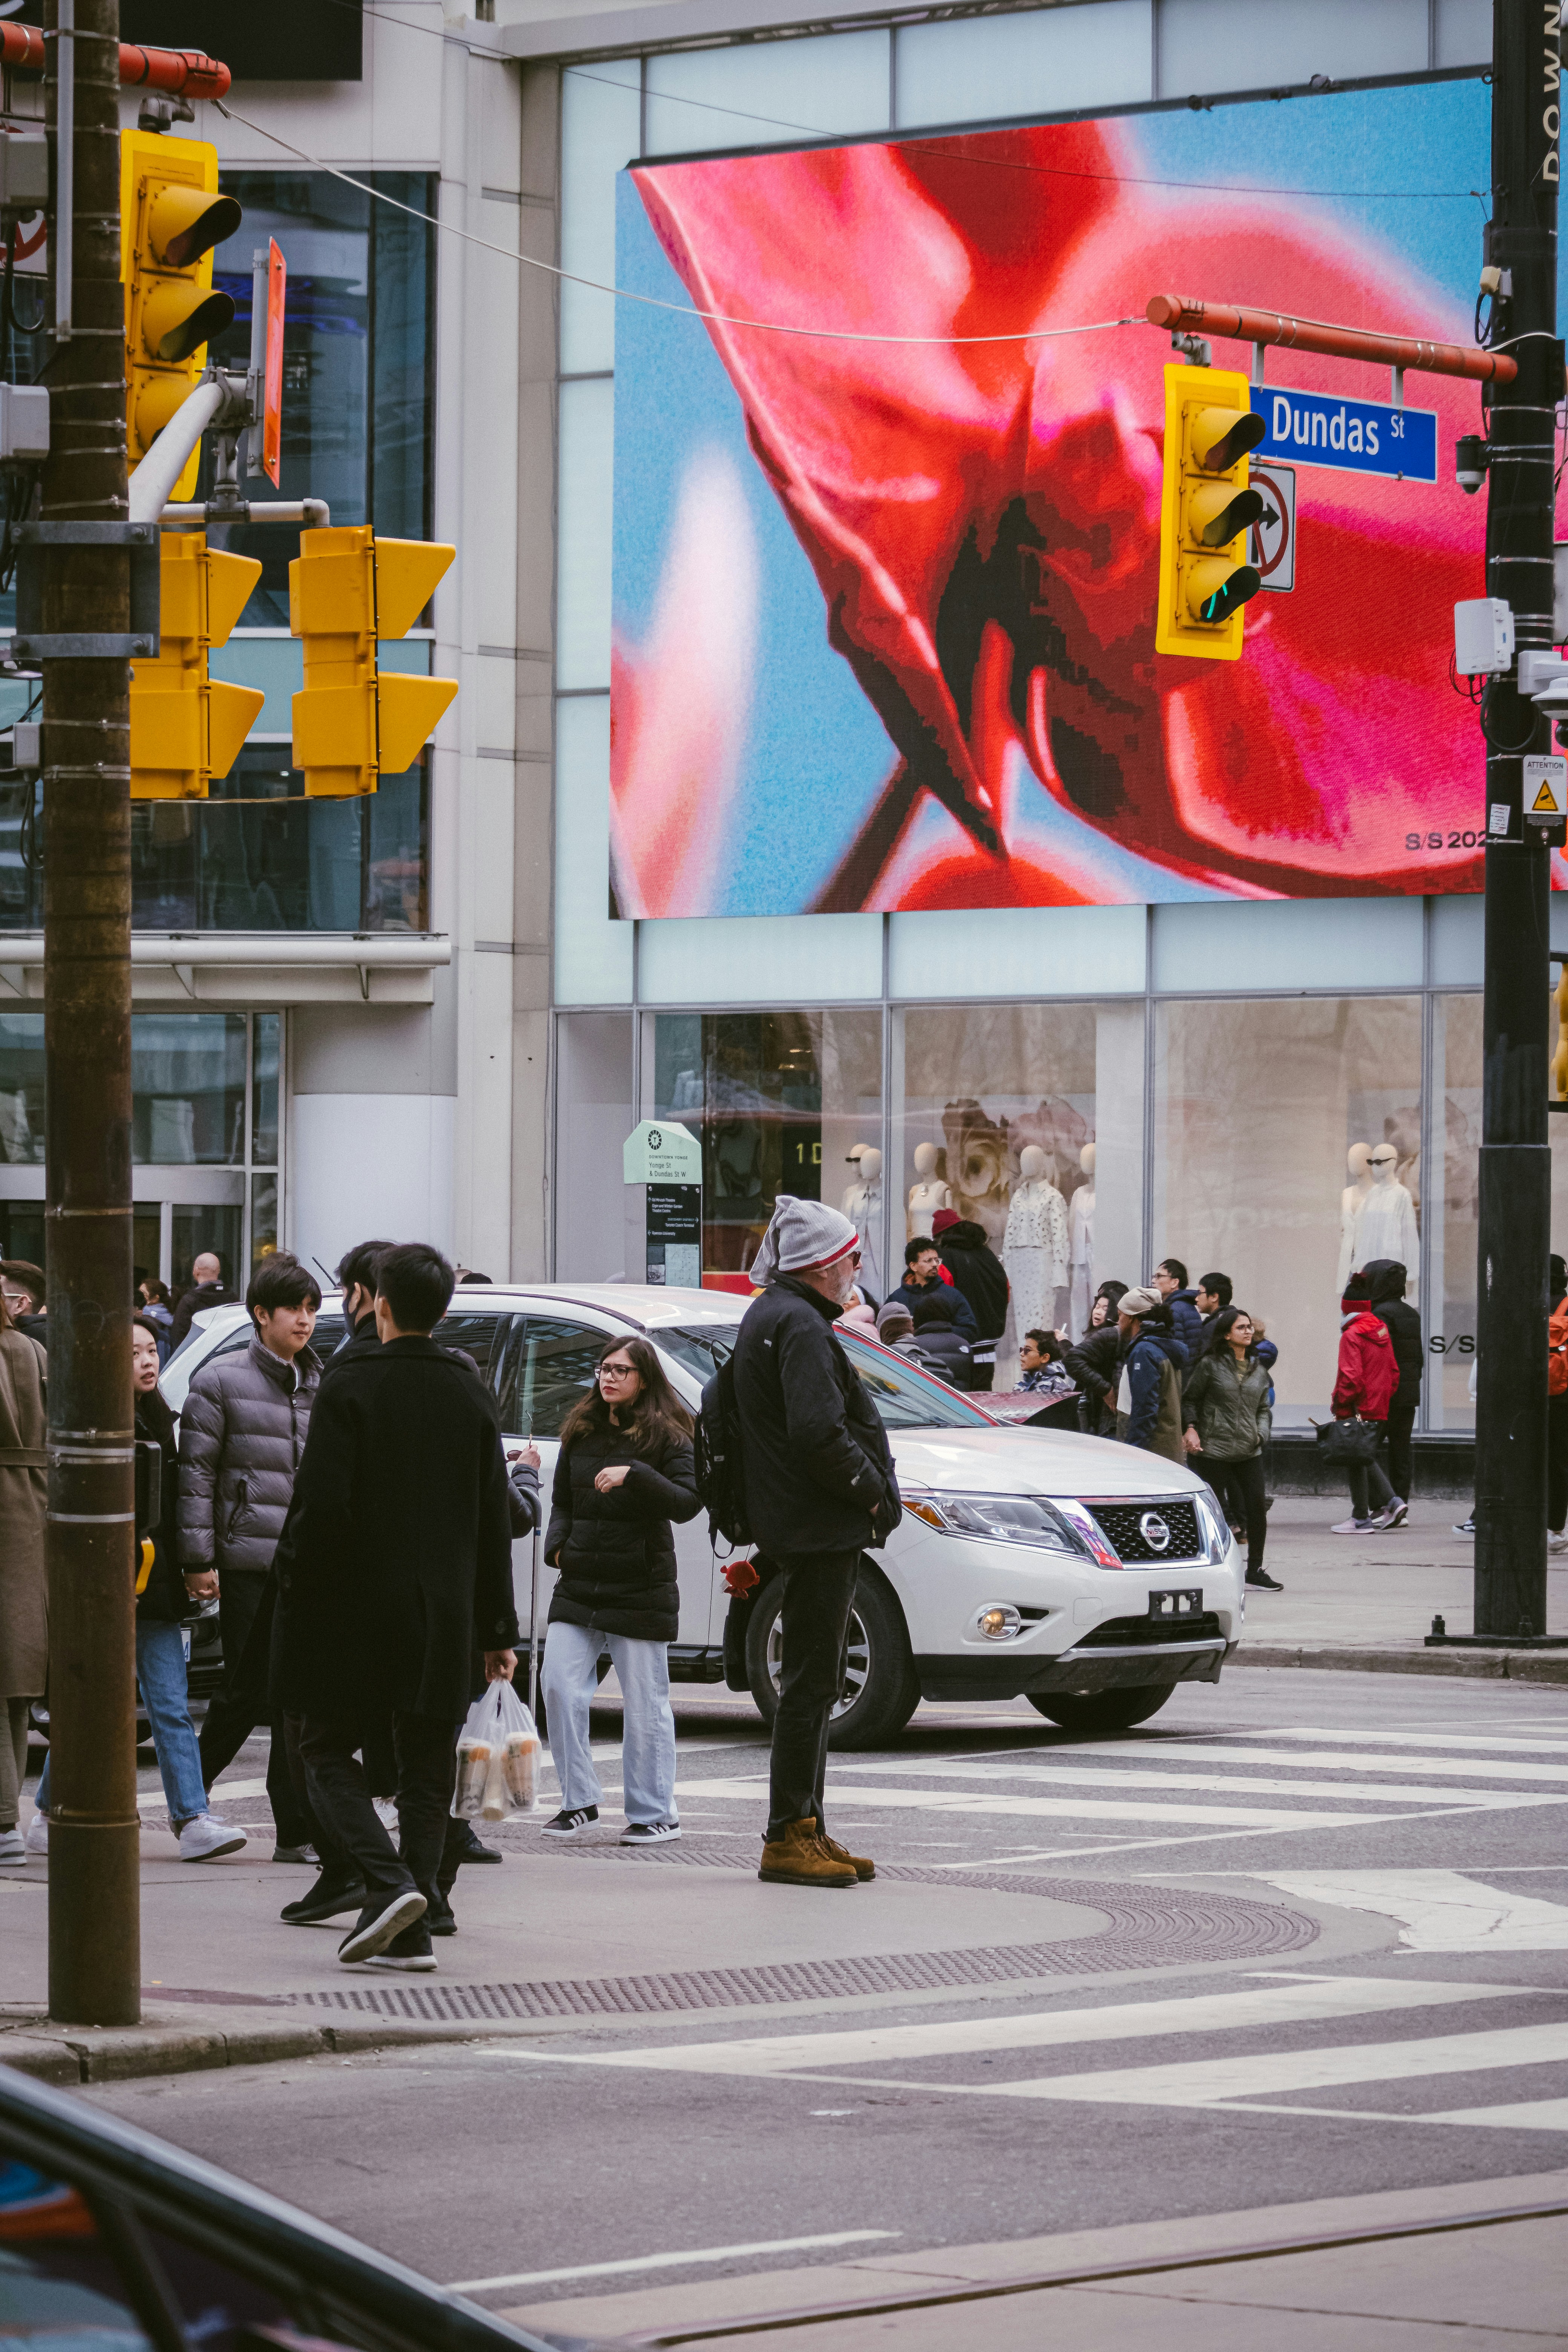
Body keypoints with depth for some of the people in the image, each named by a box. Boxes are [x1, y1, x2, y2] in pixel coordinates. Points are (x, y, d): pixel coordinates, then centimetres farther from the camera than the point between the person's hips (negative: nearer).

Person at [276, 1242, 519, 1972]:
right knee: (426, 1767, 9)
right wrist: (497, 1629, 14)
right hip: (442, 1614, 4)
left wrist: (296, 1585, -2)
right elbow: (494, 1523, 9)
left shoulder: (350, 1388, -8)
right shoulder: (472, 1396, 6)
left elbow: (322, 1505, -14)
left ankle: (387, 1881, -13)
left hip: (351, 1608, -4)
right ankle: (416, 1924, 4)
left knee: (328, 1748, 7)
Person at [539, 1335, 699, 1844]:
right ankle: (579, 1801, 6)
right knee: (559, 1688, -5)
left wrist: (634, 1475, -26)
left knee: (645, 1703, 0)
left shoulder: (667, 1437, -3)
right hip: (578, 1586, 5)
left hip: (640, 1591, -5)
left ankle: (654, 1813, 8)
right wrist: (557, 1546, 1)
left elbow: (687, 1502, -14)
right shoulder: (580, 1433, 12)